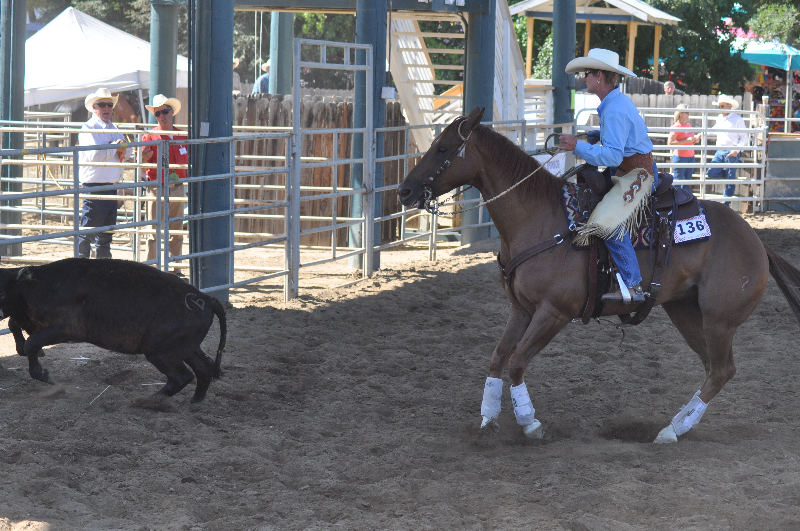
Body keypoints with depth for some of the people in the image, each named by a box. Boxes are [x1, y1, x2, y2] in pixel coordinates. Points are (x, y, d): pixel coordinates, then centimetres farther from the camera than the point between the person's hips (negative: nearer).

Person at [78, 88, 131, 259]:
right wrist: (115, 148, -8)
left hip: (112, 186, 8)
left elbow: (127, 150, 16)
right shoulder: (89, 128, -7)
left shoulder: (113, 128, 18)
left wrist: (122, 148, -8)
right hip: (94, 185, -8)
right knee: (87, 230, -8)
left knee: (107, 231, 13)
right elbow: (94, 154, -20)